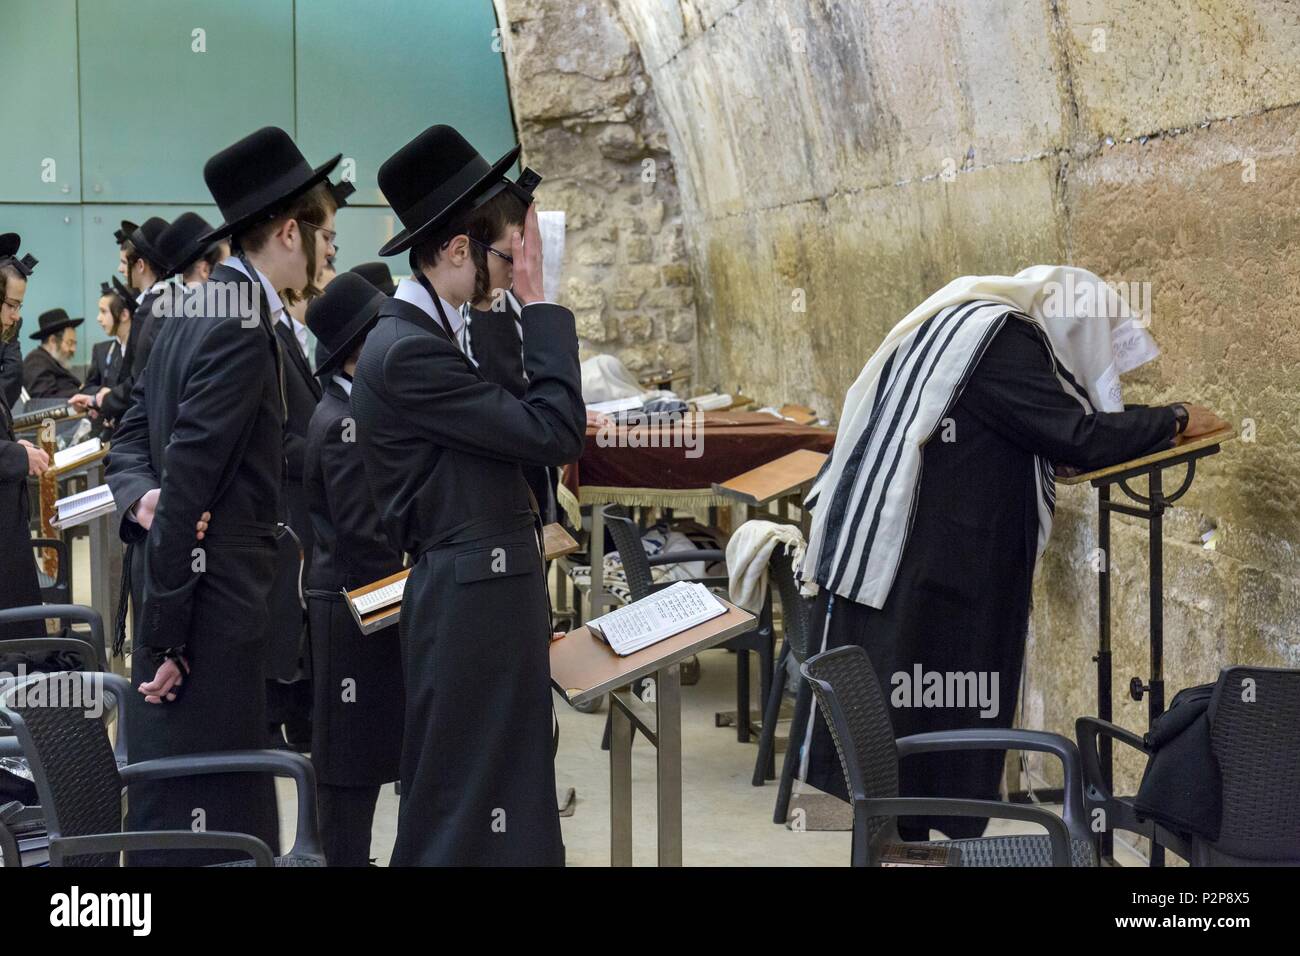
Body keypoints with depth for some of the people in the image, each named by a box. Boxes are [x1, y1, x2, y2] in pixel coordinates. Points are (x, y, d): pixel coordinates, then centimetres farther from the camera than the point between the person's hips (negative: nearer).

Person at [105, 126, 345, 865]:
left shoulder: (202, 309, 13)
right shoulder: (243, 329, -18)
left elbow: (132, 436, 18)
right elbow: (189, 484, -22)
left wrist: (144, 497, -5)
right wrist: (164, 639, -19)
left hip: (201, 588, 10)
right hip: (214, 605, -10)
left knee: (215, 813, 16)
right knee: (209, 829, -5)